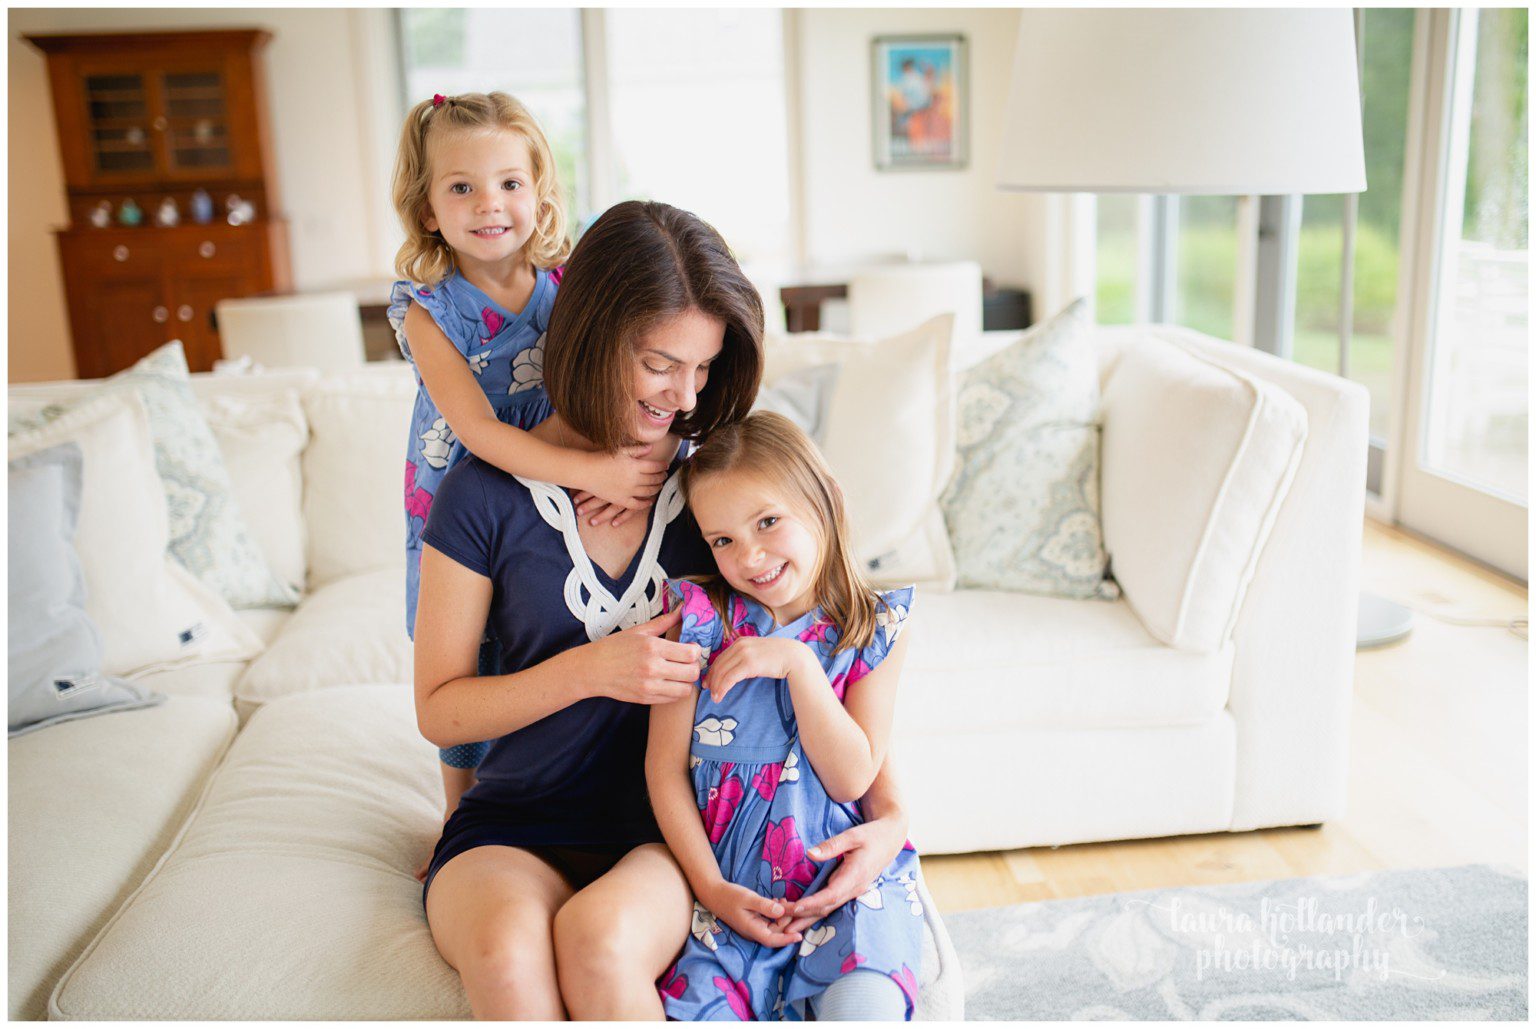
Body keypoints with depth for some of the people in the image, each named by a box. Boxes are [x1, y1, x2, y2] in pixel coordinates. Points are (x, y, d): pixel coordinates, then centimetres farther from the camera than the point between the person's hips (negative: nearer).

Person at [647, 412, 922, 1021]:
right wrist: (709, 886, -7)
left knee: (864, 1003, -23)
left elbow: (852, 778, -8)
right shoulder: (701, 617, -4)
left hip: (844, 873, 0)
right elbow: (666, 769, -1)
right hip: (728, 877, 1)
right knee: (696, 1007, -19)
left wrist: (798, 662, -17)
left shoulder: (875, 628, -2)